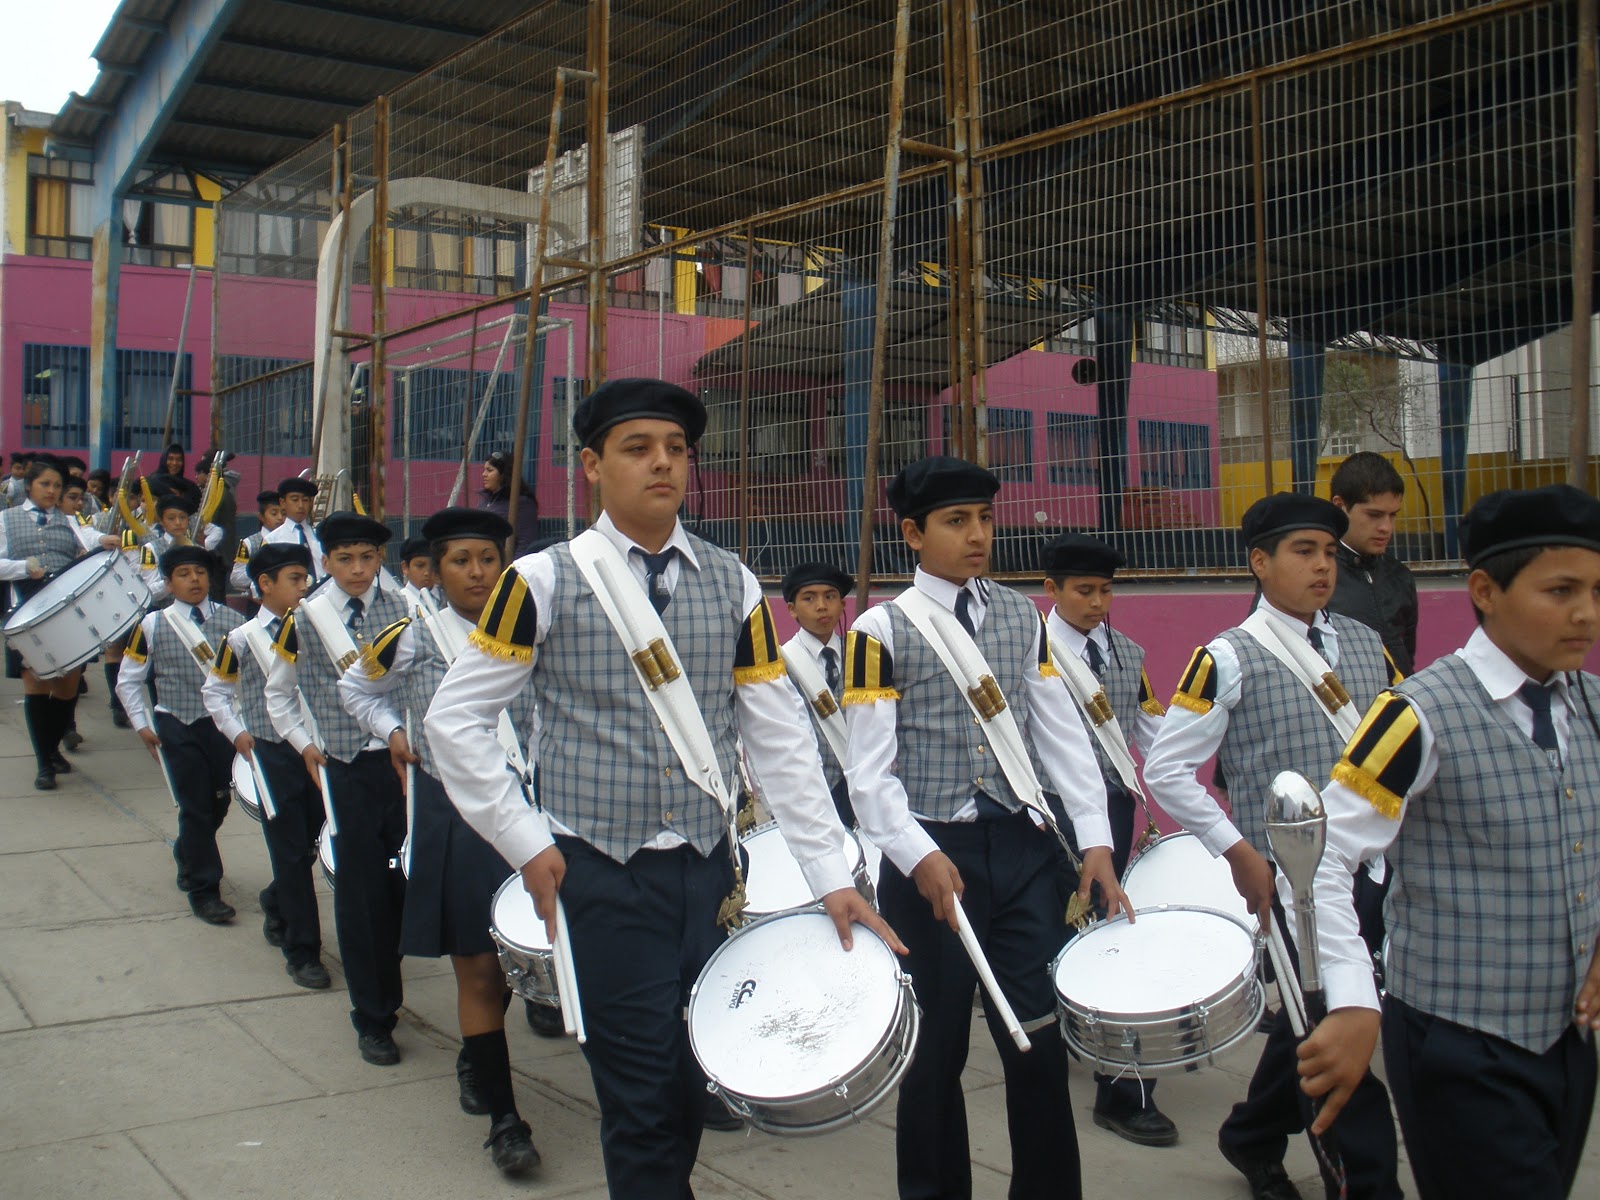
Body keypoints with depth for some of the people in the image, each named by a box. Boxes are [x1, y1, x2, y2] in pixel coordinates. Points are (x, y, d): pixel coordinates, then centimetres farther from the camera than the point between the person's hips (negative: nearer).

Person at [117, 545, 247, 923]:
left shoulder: (233, 621, -1)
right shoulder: (152, 626, -1)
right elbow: (128, 680, 6)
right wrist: (141, 725, -1)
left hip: (225, 723, 2)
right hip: (178, 727, -2)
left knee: (219, 803, 13)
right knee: (195, 807, -1)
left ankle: (189, 859, 43)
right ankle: (204, 890, 11)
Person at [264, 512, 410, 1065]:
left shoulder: (403, 610, 1)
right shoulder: (305, 620, 2)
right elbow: (278, 693, 13)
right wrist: (305, 744, 4)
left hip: (401, 760, 1)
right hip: (345, 769, 0)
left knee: (402, 879, 4)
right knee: (360, 889, 2)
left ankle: (385, 985, 32)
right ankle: (372, 1016, 14)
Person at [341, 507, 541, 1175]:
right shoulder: (412, 638, -1)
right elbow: (356, 687, 16)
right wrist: (392, 732, 1)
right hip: (450, 815, -2)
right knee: (477, 965, 0)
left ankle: (474, 1058, 41)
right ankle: (503, 1117, 7)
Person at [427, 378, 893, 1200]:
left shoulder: (732, 586, 5)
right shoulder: (543, 582, -4)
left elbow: (780, 737, 3)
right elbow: (455, 719, -2)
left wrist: (830, 875, -3)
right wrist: (527, 843, -6)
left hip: (707, 870, 4)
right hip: (602, 876, -3)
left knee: (693, 1081, 12)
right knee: (643, 1095, -1)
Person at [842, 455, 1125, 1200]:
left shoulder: (1022, 618, 9)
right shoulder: (880, 630, -4)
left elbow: (1062, 735, 6)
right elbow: (869, 770, -9)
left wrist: (1096, 841, -4)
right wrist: (921, 858, -21)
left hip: (1020, 849, 3)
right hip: (931, 857, -3)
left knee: (1041, 1039, 5)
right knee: (936, 1051, 9)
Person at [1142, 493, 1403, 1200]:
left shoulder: (1366, 645, 8)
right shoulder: (1228, 659, -9)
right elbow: (1165, 769, -10)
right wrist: (1238, 853, -13)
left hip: (1374, 871, 6)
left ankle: (1253, 1141, 39)